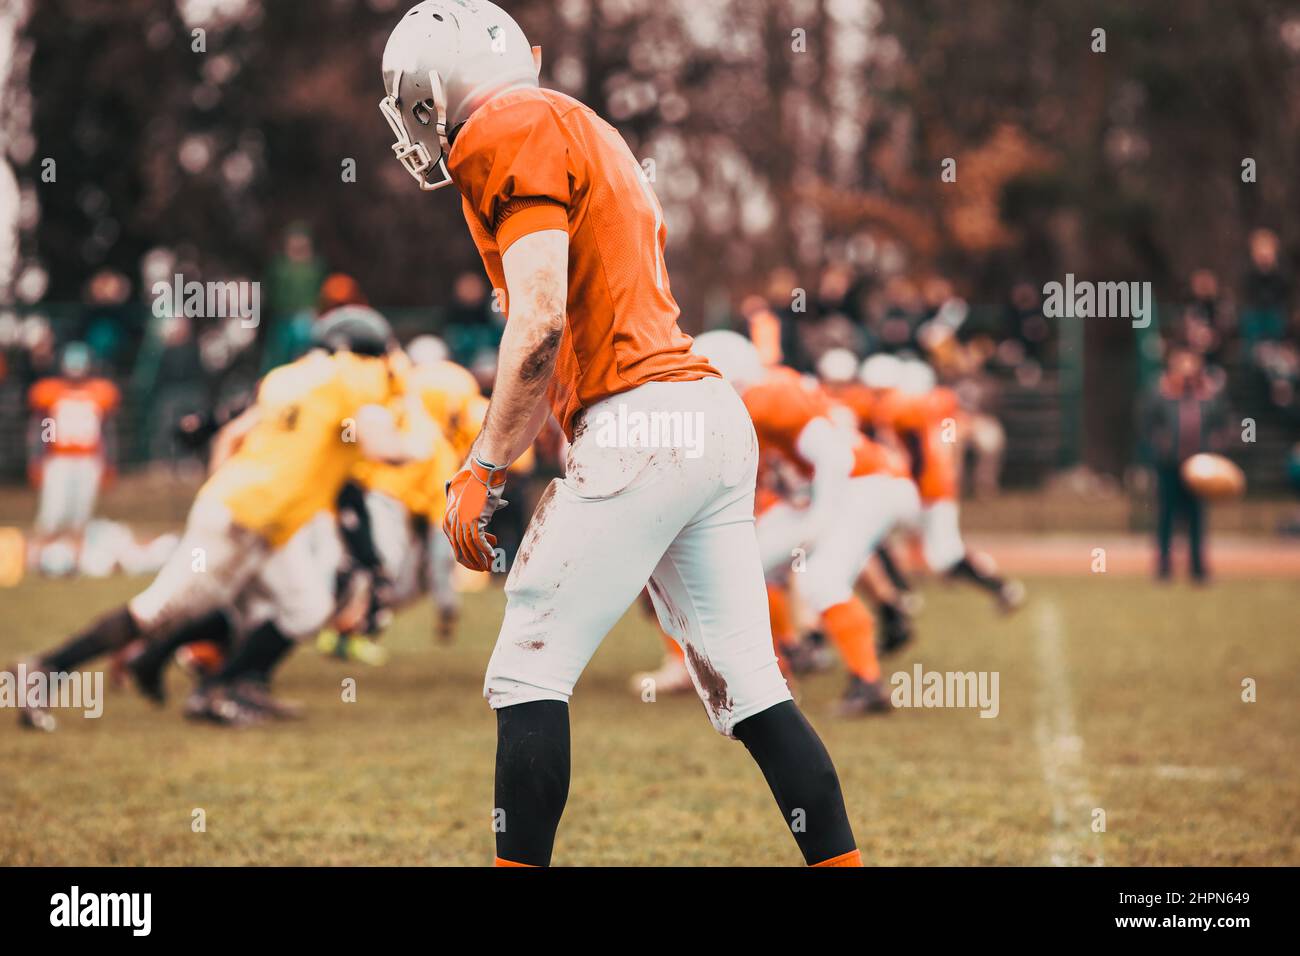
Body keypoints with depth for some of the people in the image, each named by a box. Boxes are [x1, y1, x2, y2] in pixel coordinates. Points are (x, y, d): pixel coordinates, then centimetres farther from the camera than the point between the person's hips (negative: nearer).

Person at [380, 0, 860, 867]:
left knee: (529, 673, -4)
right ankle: (843, 860, 5)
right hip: (715, 416, 9)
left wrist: (485, 469, -9)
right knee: (746, 684, 9)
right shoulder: (585, 132, 25)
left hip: (637, 427, -9)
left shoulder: (507, 130, -3)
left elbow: (542, 321, -14)